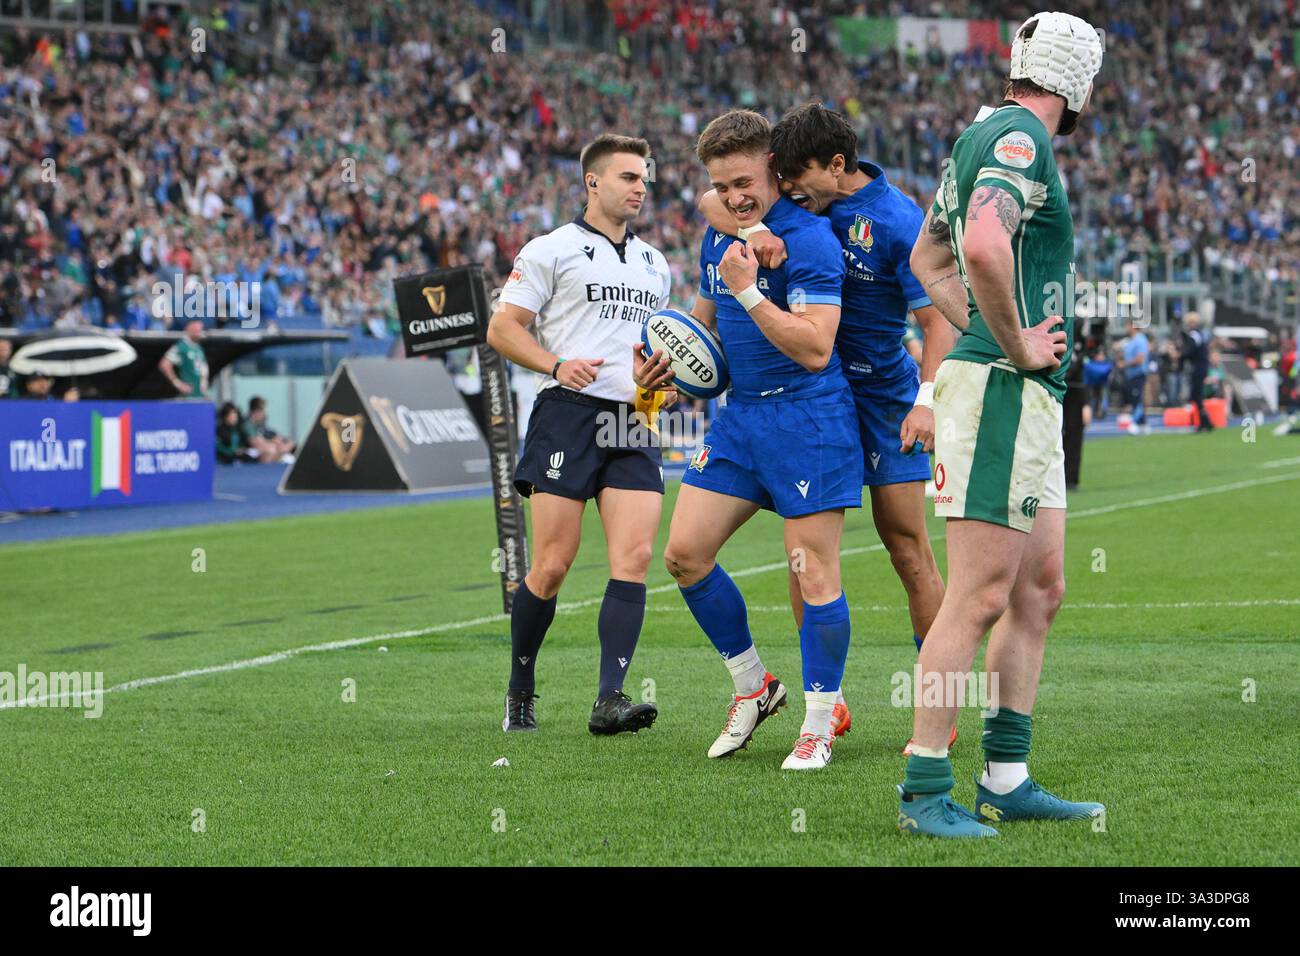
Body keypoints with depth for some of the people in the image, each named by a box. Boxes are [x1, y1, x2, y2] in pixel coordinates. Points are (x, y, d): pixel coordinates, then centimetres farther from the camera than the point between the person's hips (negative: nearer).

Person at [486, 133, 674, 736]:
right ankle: (520, 691, 12)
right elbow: (502, 328, -1)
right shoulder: (551, 251, 2)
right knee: (552, 566, -6)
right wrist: (558, 364, -16)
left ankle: (609, 700, -15)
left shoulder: (654, 264, 21)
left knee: (634, 557, -11)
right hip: (569, 415, -5)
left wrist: (662, 383, 12)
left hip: (633, 425, 5)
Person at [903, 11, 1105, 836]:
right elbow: (985, 247, -31)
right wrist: (1014, 344, -18)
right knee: (981, 597, -10)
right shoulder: (1021, 139, -13)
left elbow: (929, 258, 29)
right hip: (1001, 391, -10)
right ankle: (924, 793, -7)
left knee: (1040, 590, 12)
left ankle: (1007, 780, 16)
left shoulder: (983, 137, 18)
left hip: (1031, 397, 10)